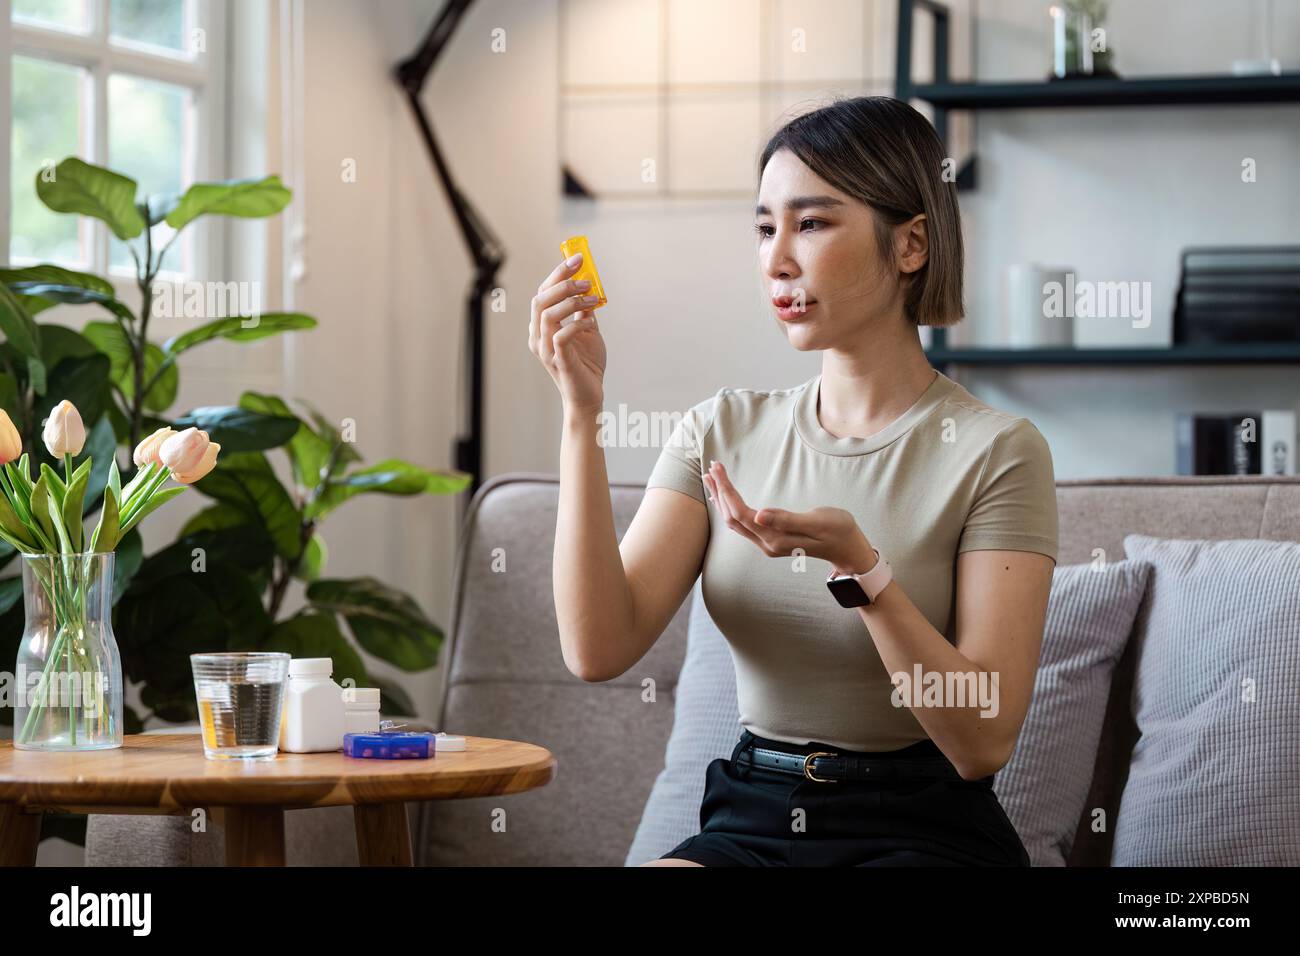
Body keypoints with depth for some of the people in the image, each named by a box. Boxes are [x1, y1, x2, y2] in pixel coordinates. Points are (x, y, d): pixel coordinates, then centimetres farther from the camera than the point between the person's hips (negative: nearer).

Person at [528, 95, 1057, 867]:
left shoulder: (997, 450, -6)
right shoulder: (723, 430, 7)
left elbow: (983, 741, -13)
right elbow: (599, 648, -6)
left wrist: (856, 561, -24)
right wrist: (583, 416, -12)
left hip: (921, 832, -3)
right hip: (748, 823, 3)